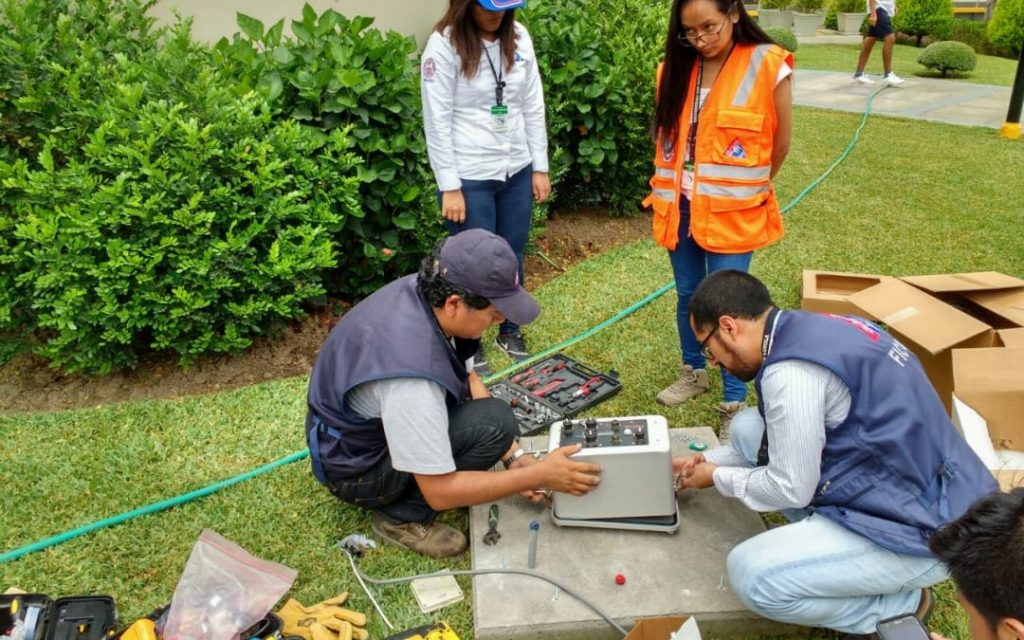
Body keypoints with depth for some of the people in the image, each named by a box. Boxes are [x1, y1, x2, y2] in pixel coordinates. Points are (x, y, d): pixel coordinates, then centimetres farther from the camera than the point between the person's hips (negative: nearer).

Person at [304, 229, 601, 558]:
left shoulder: (422, 289, -15)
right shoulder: (413, 374, -38)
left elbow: (466, 378, 0)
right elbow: (440, 492, -29)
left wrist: (513, 456, -4)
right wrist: (539, 476, -21)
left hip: (359, 424, 8)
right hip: (355, 469, -8)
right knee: (495, 422, -23)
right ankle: (402, 516, -6)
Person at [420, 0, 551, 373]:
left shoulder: (518, 37, 4)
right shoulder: (444, 44, -11)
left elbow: (533, 106, 8)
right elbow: (437, 121, -12)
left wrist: (539, 167, 6)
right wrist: (449, 187, -14)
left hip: (517, 171, 5)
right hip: (470, 178, -4)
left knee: (513, 256, 14)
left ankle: (510, 331, 36)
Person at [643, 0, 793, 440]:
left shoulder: (767, 65, -9)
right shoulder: (676, 69, 3)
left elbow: (780, 143, 0)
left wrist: (747, 188, 10)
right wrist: (671, 187, 10)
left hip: (731, 211, -4)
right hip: (678, 205, 4)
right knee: (687, 296, 16)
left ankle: (734, 404, 11)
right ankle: (693, 373, 37)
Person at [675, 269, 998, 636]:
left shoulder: (791, 371, -26)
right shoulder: (806, 330, 4)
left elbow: (790, 490, -17)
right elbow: (785, 441, 18)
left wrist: (717, 478, 1)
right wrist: (708, 460, 19)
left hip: (923, 527, -9)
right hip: (906, 485, 9)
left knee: (751, 575, -19)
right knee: (747, 427, 6)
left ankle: (900, 605, 3)